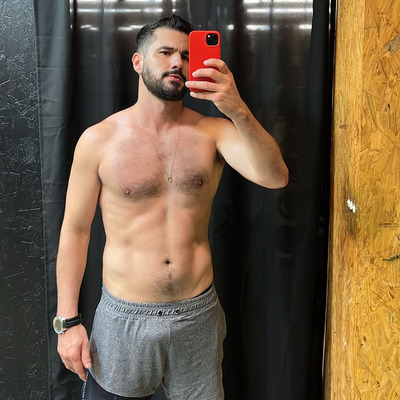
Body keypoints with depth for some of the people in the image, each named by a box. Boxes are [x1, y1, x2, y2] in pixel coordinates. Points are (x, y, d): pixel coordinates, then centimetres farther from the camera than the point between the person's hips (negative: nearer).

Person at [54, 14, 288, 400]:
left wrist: (238, 110, -33)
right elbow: (75, 230, -2)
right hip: (124, 318, -1)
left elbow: (275, 177, -19)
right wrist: (67, 320, -3)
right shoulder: (98, 140, -7)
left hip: (199, 312, 2)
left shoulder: (212, 132, -4)